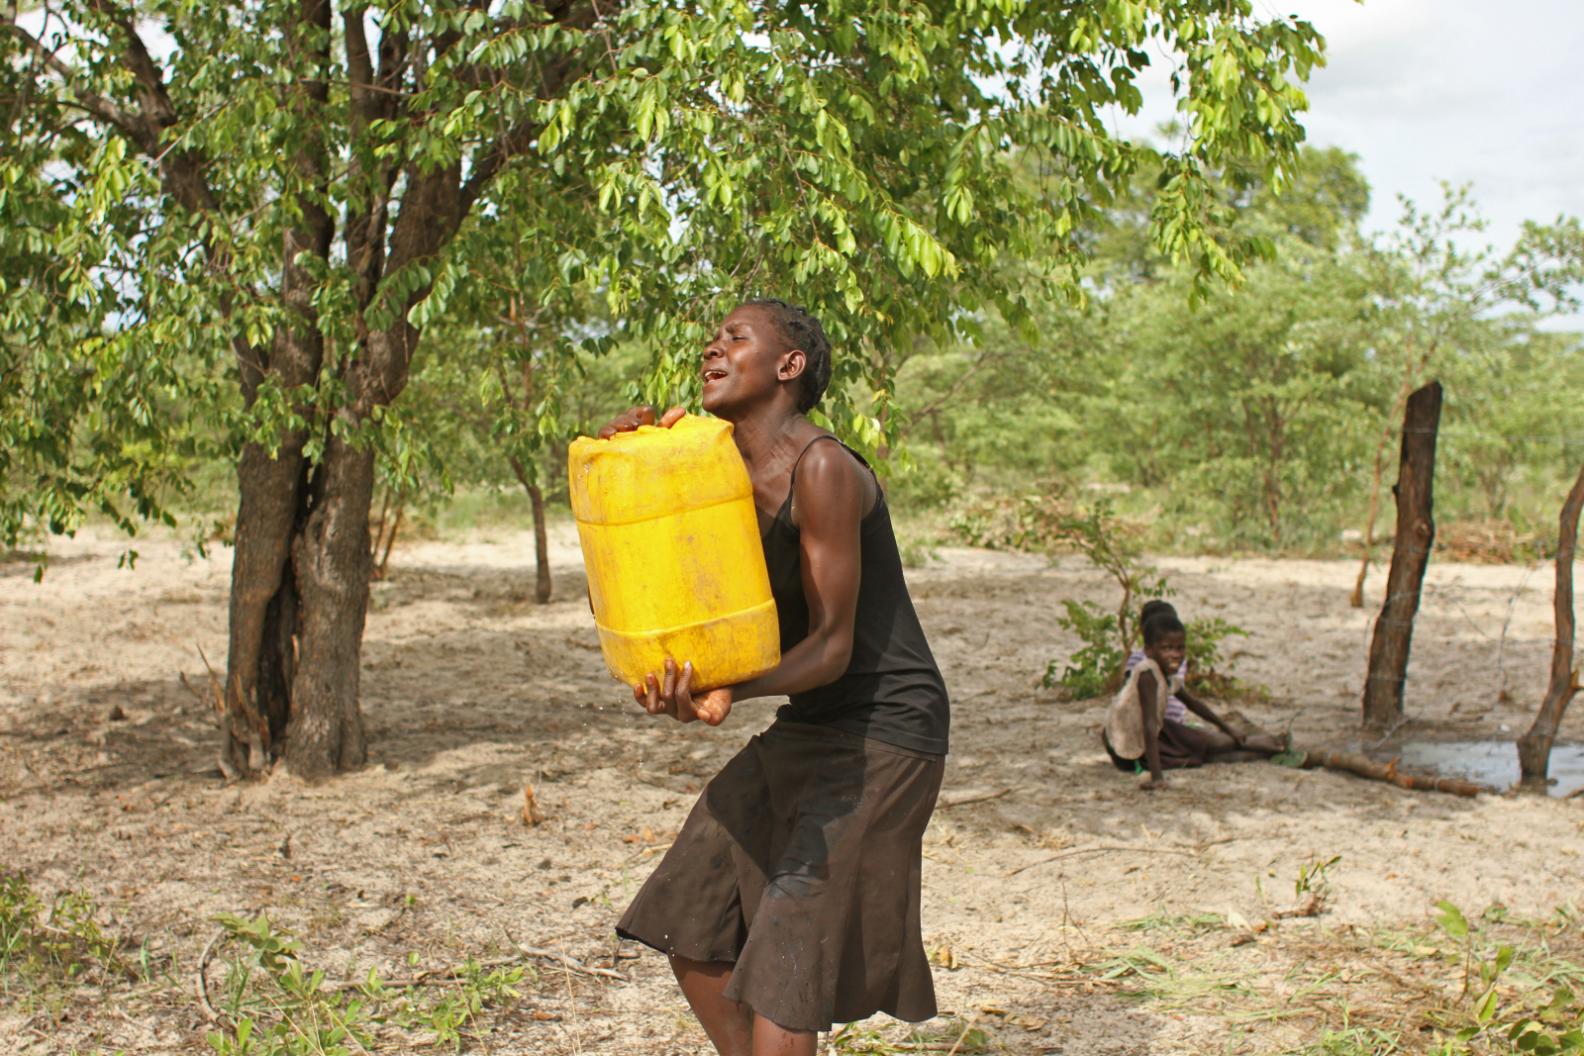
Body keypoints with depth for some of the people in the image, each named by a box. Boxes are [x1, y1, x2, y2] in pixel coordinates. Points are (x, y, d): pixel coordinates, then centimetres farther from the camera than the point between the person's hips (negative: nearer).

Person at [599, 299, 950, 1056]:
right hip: (806, 730, 9)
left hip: (885, 731, -9)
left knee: (783, 970, -11)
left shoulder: (822, 469, -19)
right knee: (690, 928, 11)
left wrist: (734, 692, -38)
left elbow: (834, 644, -20)